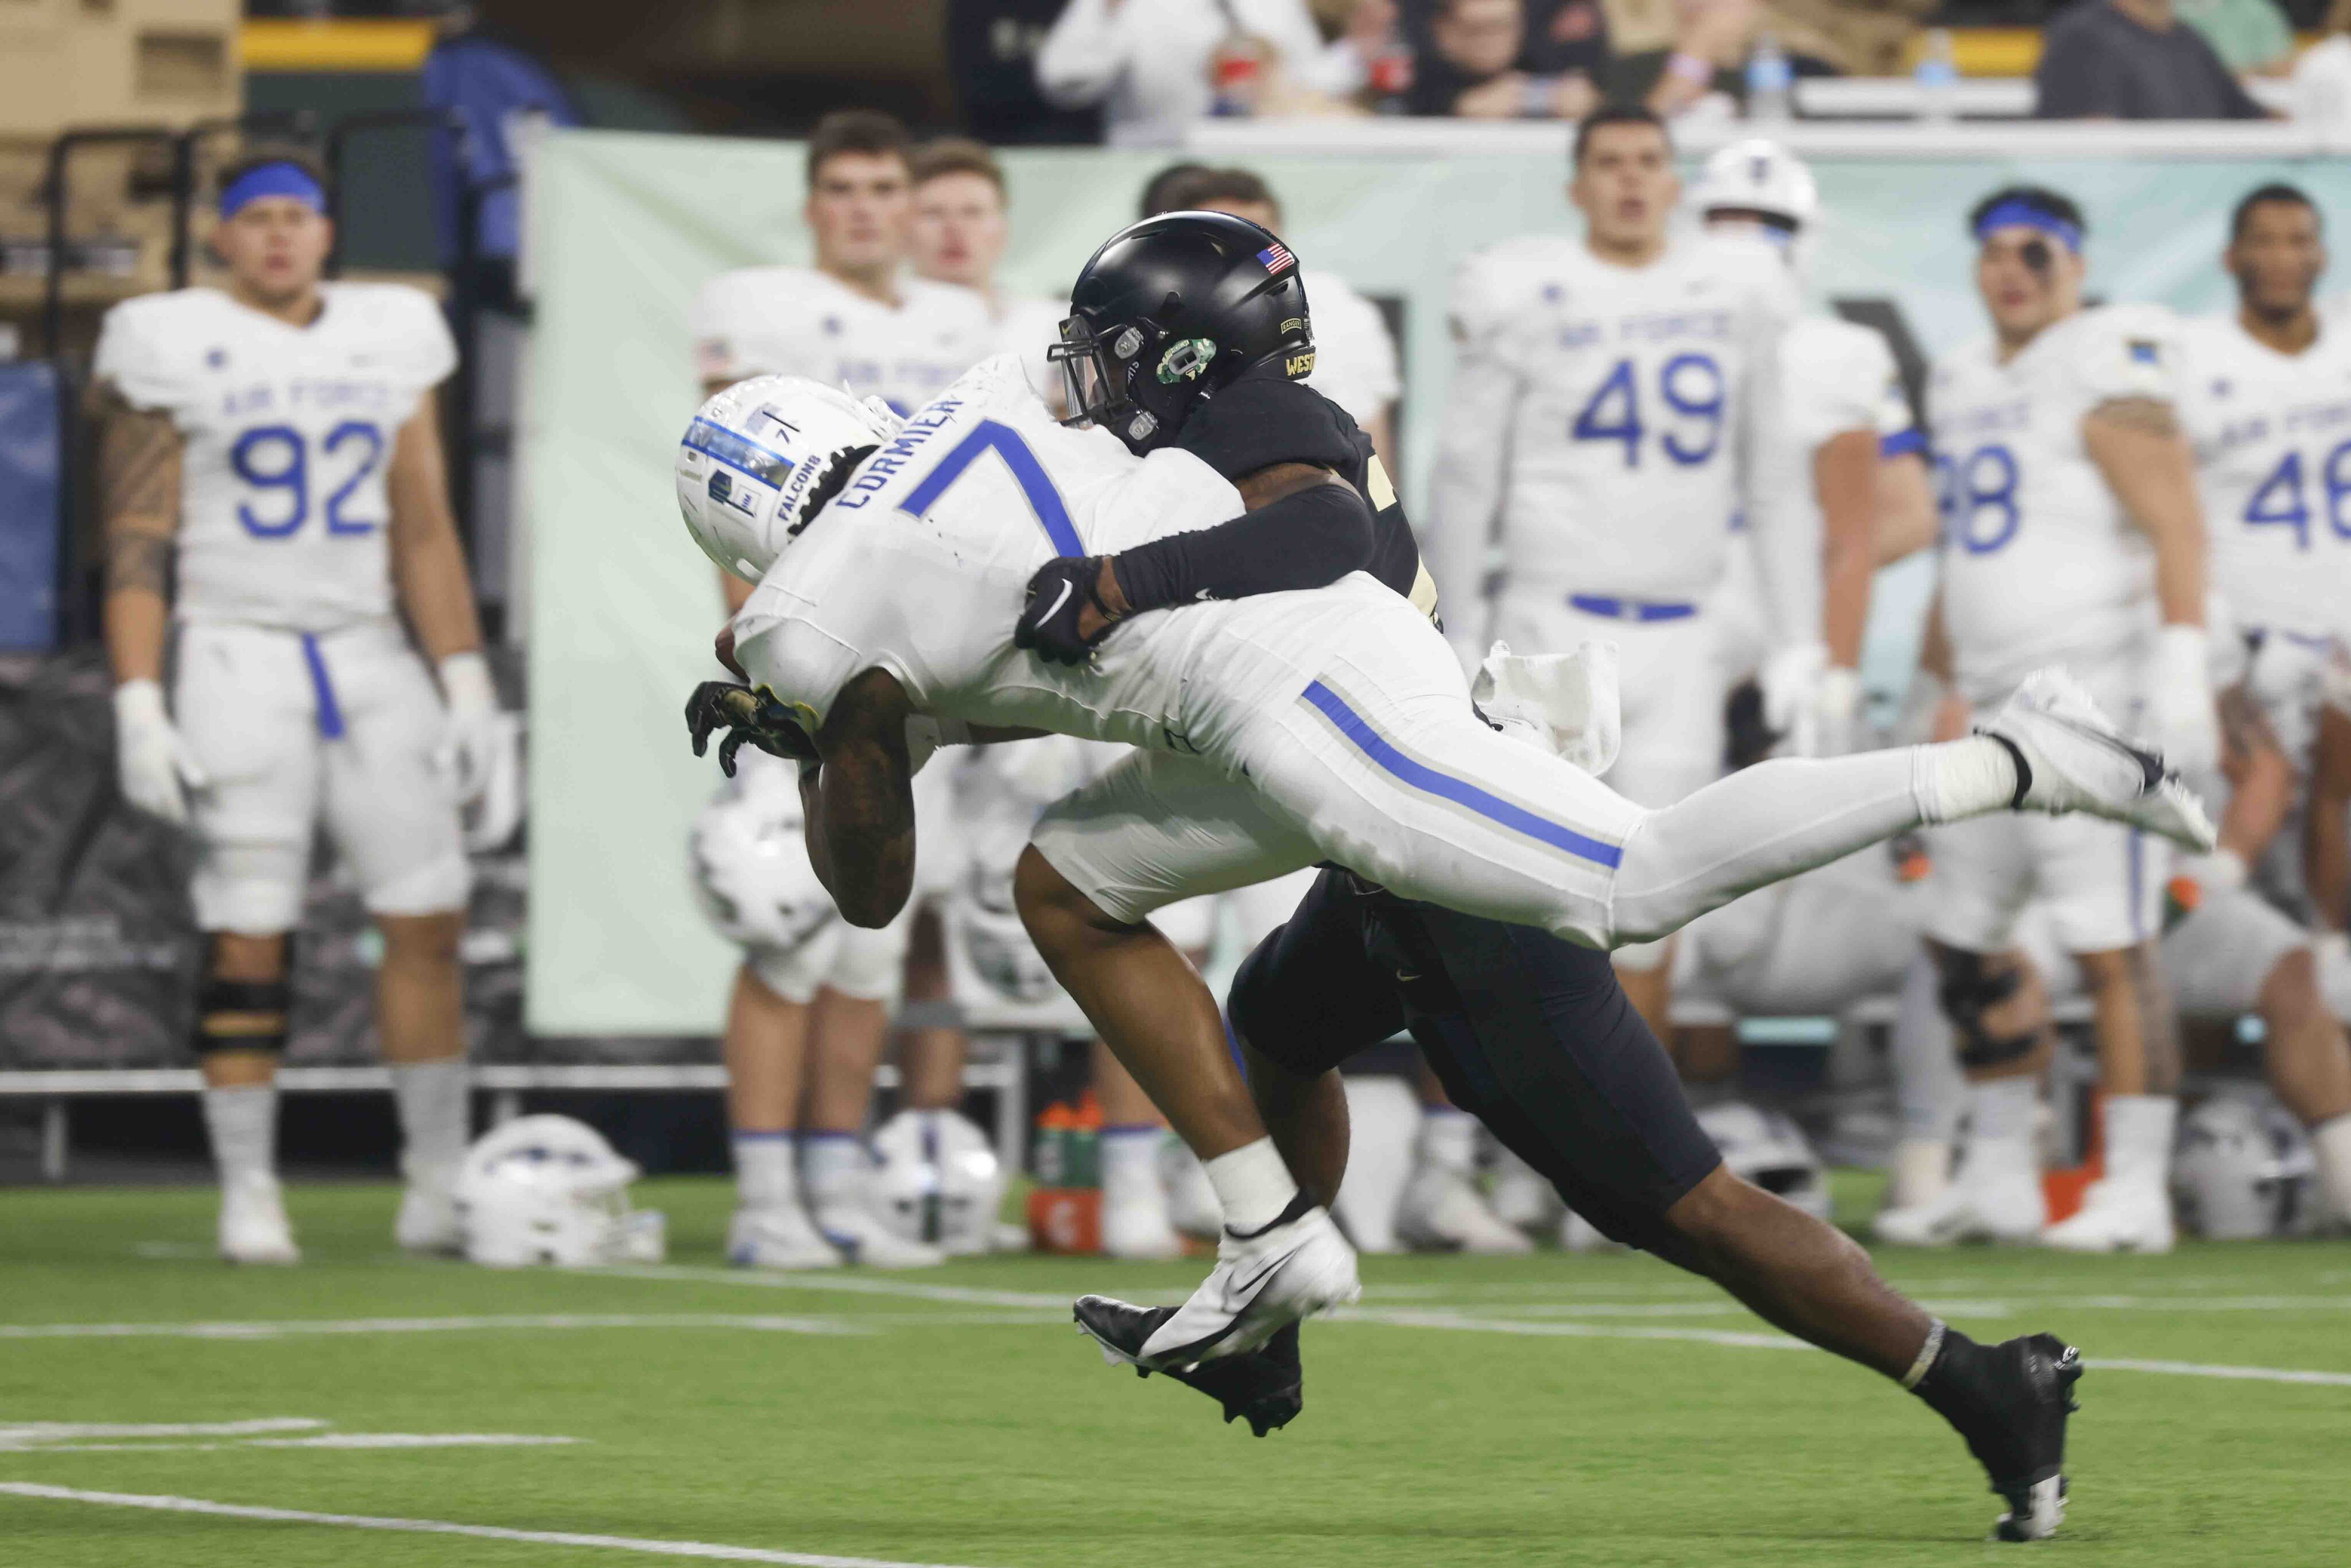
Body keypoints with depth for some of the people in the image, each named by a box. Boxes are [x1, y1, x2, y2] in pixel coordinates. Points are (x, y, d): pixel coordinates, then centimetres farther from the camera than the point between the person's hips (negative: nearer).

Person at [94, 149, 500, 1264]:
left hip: (372, 660, 4)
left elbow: (424, 528, 13)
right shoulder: (173, 347, -2)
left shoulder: (391, 340, 10)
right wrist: (138, 705, -11)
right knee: (247, 939, -4)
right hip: (236, 658, -4)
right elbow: (137, 541, -4)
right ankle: (248, 1198, 3)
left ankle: (438, 1188, 9)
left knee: (428, 919, -1)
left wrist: (466, 681, 8)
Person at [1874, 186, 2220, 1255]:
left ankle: (2136, 1191, -8)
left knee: (2114, 951, -10)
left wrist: (2180, 674, -24)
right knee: (1967, 944, 11)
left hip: (2099, 700, -9)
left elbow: (2176, 528, -16)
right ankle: (1998, 1181, 20)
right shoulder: (1966, 386, 17)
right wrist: (1951, 693, 26)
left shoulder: (2104, 377, -9)